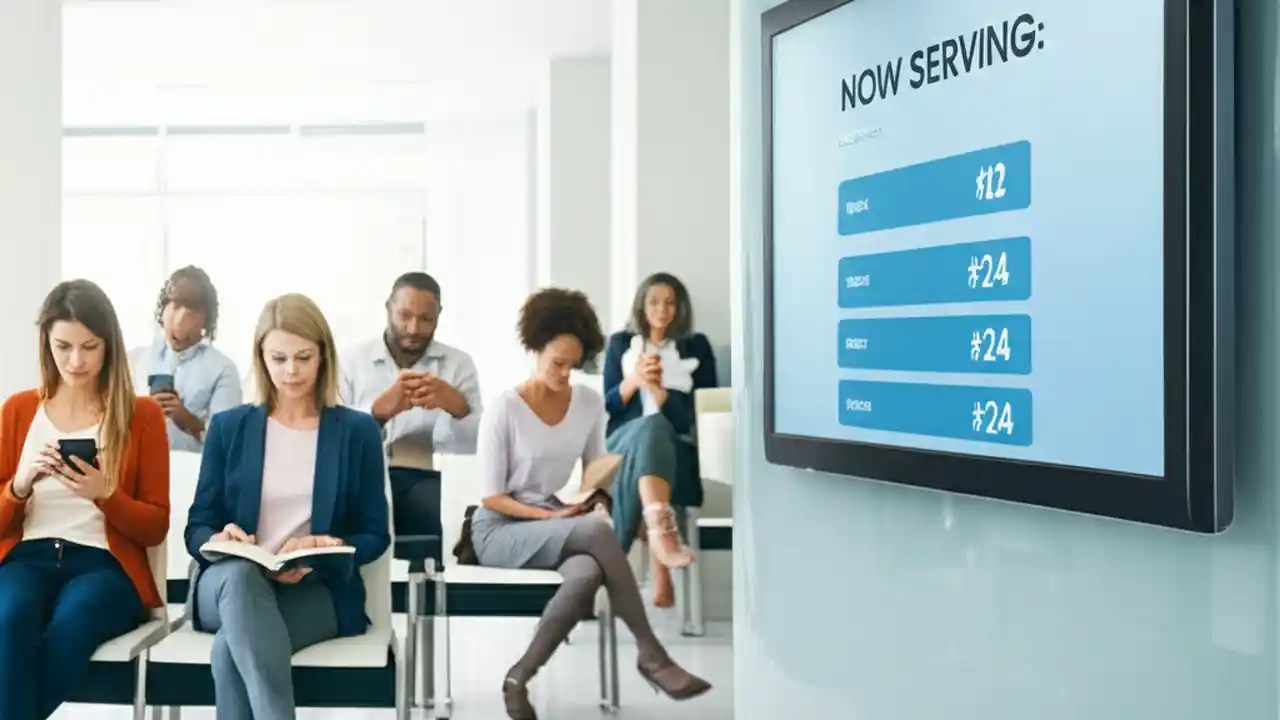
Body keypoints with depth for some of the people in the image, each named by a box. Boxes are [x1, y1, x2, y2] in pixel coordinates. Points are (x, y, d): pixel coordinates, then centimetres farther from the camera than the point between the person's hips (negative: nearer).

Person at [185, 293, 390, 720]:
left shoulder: (357, 431, 8)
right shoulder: (229, 426, 11)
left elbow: (374, 535, 6)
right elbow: (197, 528, 9)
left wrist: (324, 548, -16)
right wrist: (220, 540, -16)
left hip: (318, 590, -1)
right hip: (230, 585, 1)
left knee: (230, 648, -34)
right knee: (240, 573, -38)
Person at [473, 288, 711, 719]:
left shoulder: (589, 403, 1)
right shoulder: (504, 409, -13)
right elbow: (492, 497, -11)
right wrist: (551, 516, -21)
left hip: (553, 524, 5)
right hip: (499, 530, -4)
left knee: (588, 574, -34)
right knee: (596, 530, -33)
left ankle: (519, 678, -20)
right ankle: (651, 655, -25)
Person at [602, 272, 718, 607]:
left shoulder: (697, 346, 15)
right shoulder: (620, 343, 18)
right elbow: (608, 406, 11)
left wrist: (656, 386, -9)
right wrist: (634, 379, -8)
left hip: (676, 448, 0)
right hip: (626, 441, 0)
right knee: (651, 425, -38)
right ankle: (662, 528, -61)